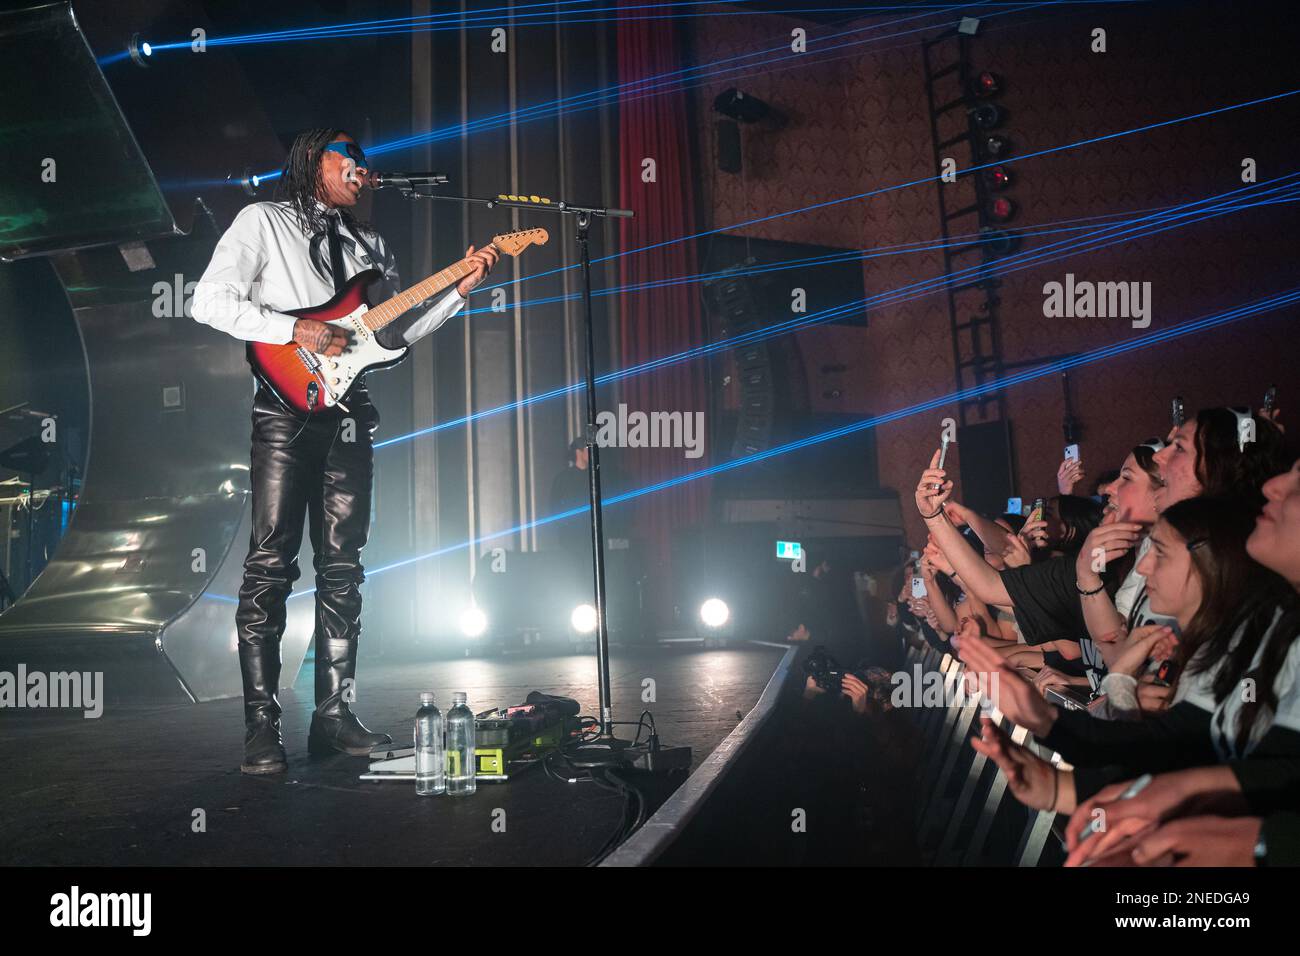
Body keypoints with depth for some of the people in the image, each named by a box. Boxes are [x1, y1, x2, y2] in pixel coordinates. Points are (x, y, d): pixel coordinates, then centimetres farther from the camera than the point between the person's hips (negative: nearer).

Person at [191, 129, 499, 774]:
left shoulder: (367, 244, 22)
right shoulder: (263, 221, 5)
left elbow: (398, 331, 19)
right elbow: (210, 301, -6)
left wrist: (460, 290, 7)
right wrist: (295, 330, -15)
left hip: (348, 415, 6)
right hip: (286, 411, -6)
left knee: (342, 568, 4)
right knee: (270, 567, -7)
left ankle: (334, 715, 10)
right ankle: (262, 728, -3)